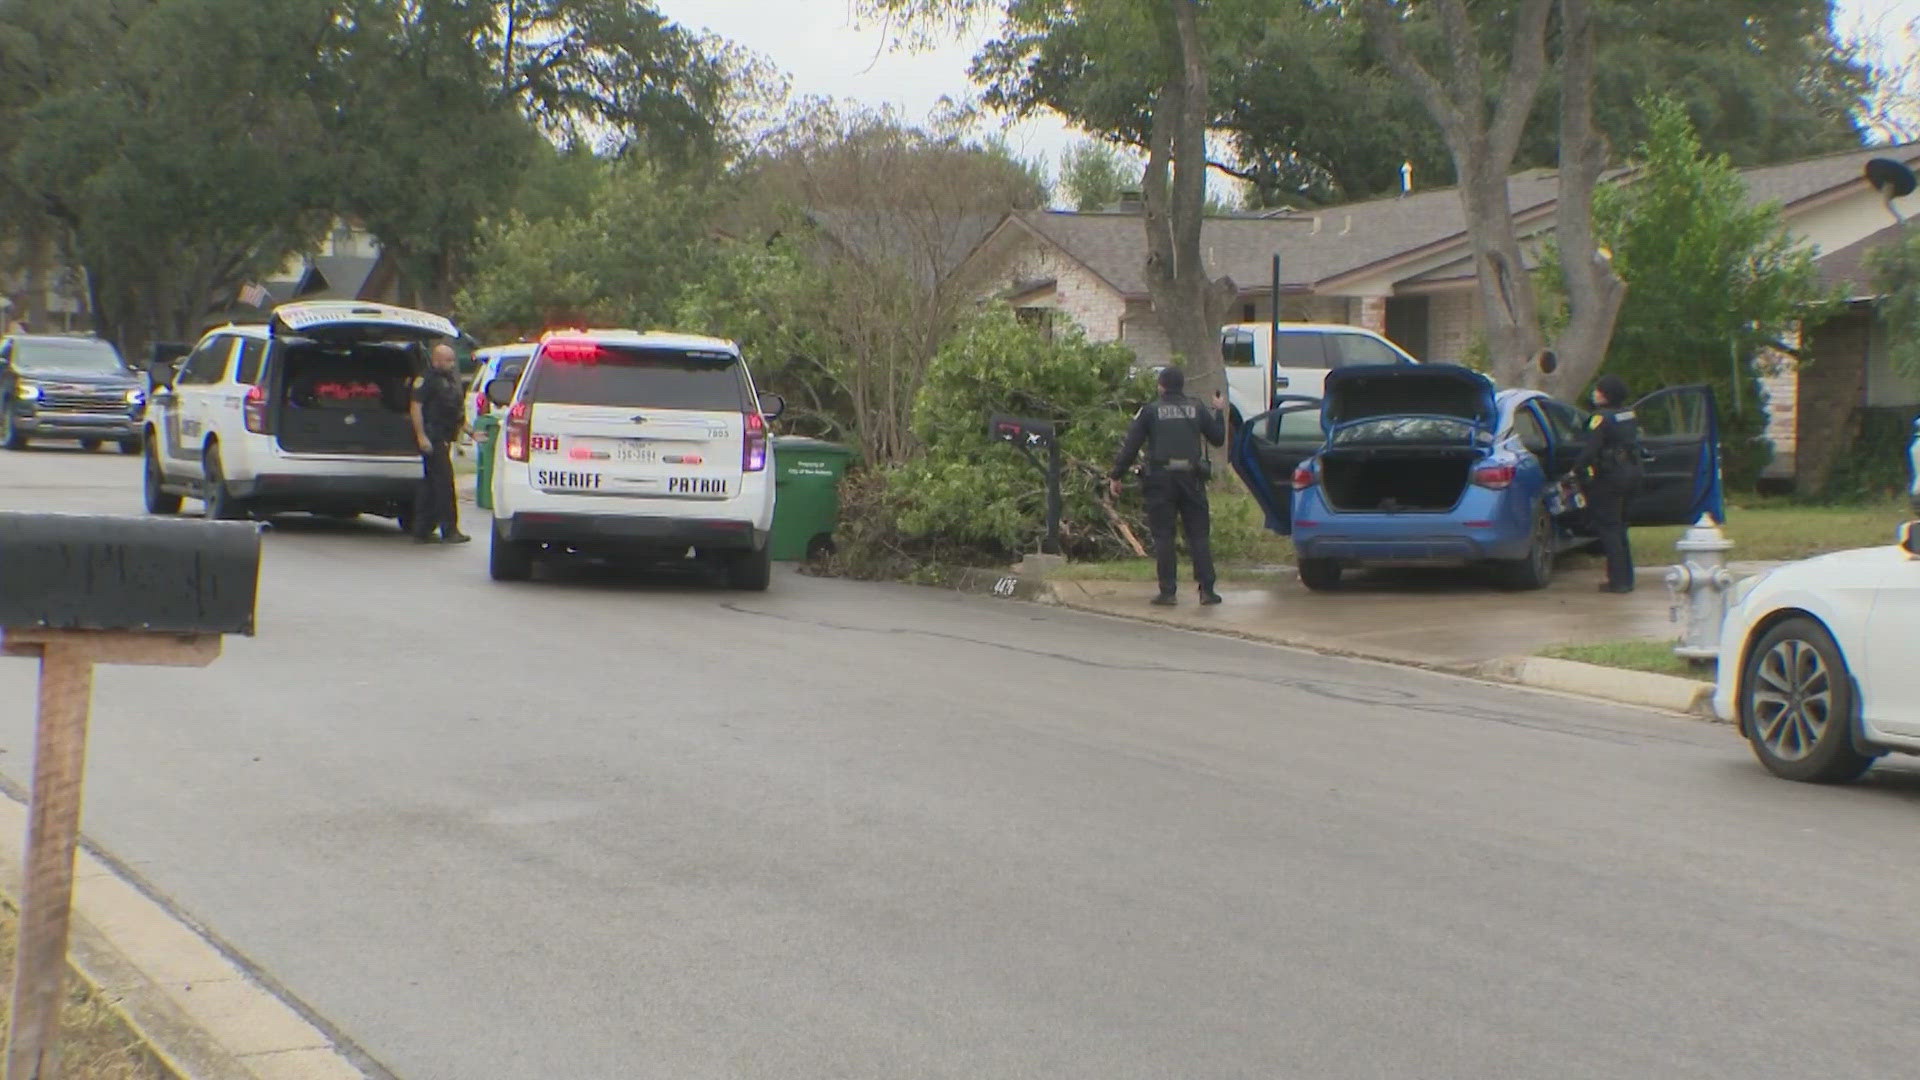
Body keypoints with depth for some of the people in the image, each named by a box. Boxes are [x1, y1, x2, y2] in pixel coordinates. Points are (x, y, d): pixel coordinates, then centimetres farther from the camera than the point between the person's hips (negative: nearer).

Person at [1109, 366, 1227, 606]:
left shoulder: (1150, 411, 3)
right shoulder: (1197, 409, 9)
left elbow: (1130, 446, 0)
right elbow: (1218, 438, 17)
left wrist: (1116, 476, 5)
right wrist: (1219, 412, 32)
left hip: (1161, 480, -2)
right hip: (1191, 479, 2)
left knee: (1163, 536, 1)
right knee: (1199, 534, 6)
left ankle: (1168, 591, -3)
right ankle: (1207, 589, 0)